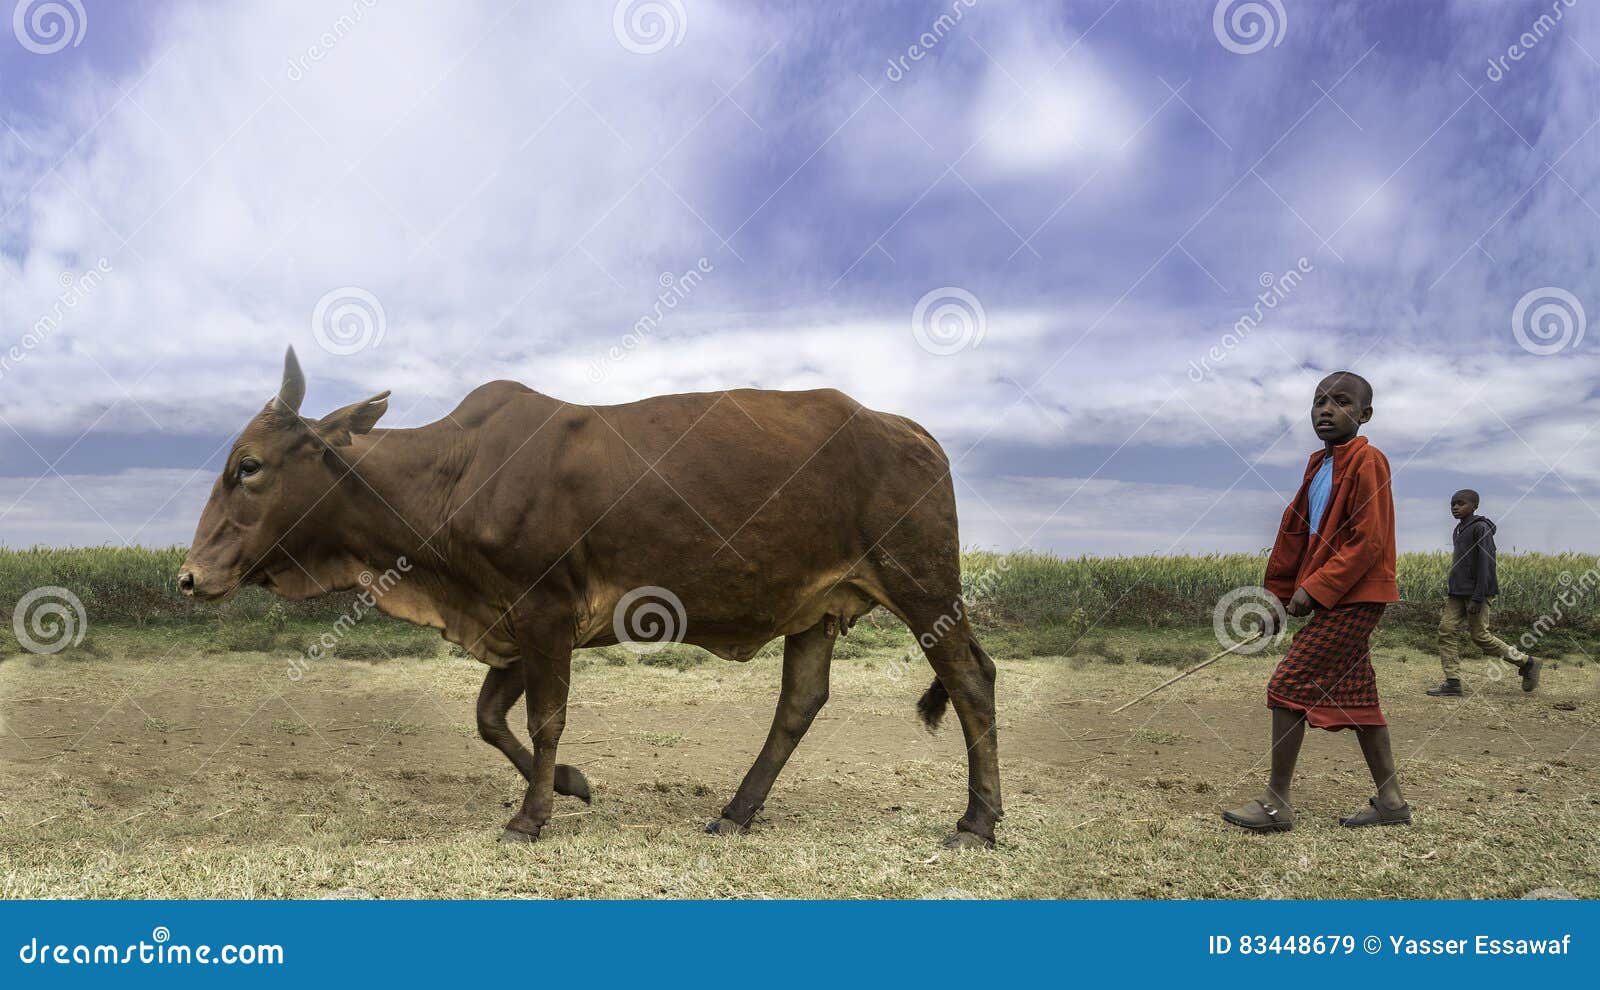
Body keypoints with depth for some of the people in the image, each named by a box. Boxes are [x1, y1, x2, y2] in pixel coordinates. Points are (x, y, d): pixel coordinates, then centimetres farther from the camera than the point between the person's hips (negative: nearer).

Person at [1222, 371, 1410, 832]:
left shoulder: (1366, 461, -12)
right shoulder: (1319, 465, 14)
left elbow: (1368, 541, -18)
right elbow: (1294, 534, 17)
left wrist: (1315, 588, -18)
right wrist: (1278, 593, 13)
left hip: (1352, 599, -9)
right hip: (1336, 600, 9)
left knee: (1287, 686, -9)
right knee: (1355, 697, 11)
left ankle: (1277, 803, -3)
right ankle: (1390, 800, 17)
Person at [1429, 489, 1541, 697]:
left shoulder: (1481, 528, -11)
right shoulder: (1460, 530, 16)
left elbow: (1486, 563, -17)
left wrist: (1478, 598, -22)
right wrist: (1451, 591, 26)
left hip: (1477, 592, -9)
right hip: (1458, 592, 9)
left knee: (1480, 636, -4)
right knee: (1446, 629, -2)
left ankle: (1527, 664, 11)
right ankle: (1452, 683, -3)